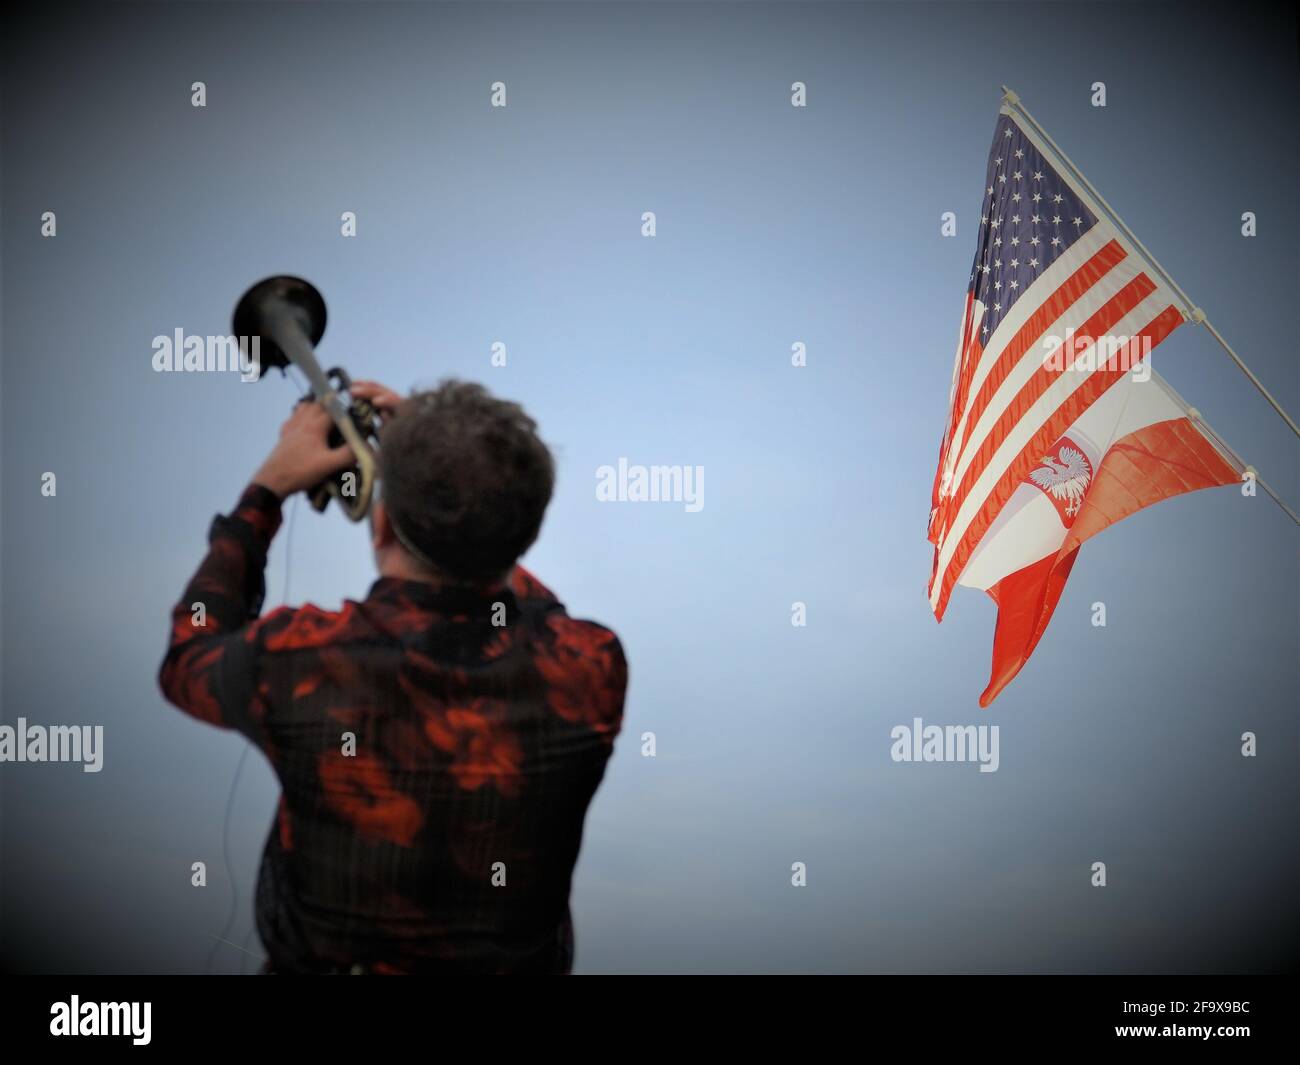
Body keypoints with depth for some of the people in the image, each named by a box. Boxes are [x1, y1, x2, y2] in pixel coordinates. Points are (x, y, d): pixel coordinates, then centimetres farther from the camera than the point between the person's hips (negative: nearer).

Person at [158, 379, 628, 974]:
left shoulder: (297, 663, -28)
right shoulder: (587, 671, -24)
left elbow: (187, 660, -3)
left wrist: (267, 488, 1)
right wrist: (428, 460, 1)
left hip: (324, 958, -1)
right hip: (520, 957, 1)